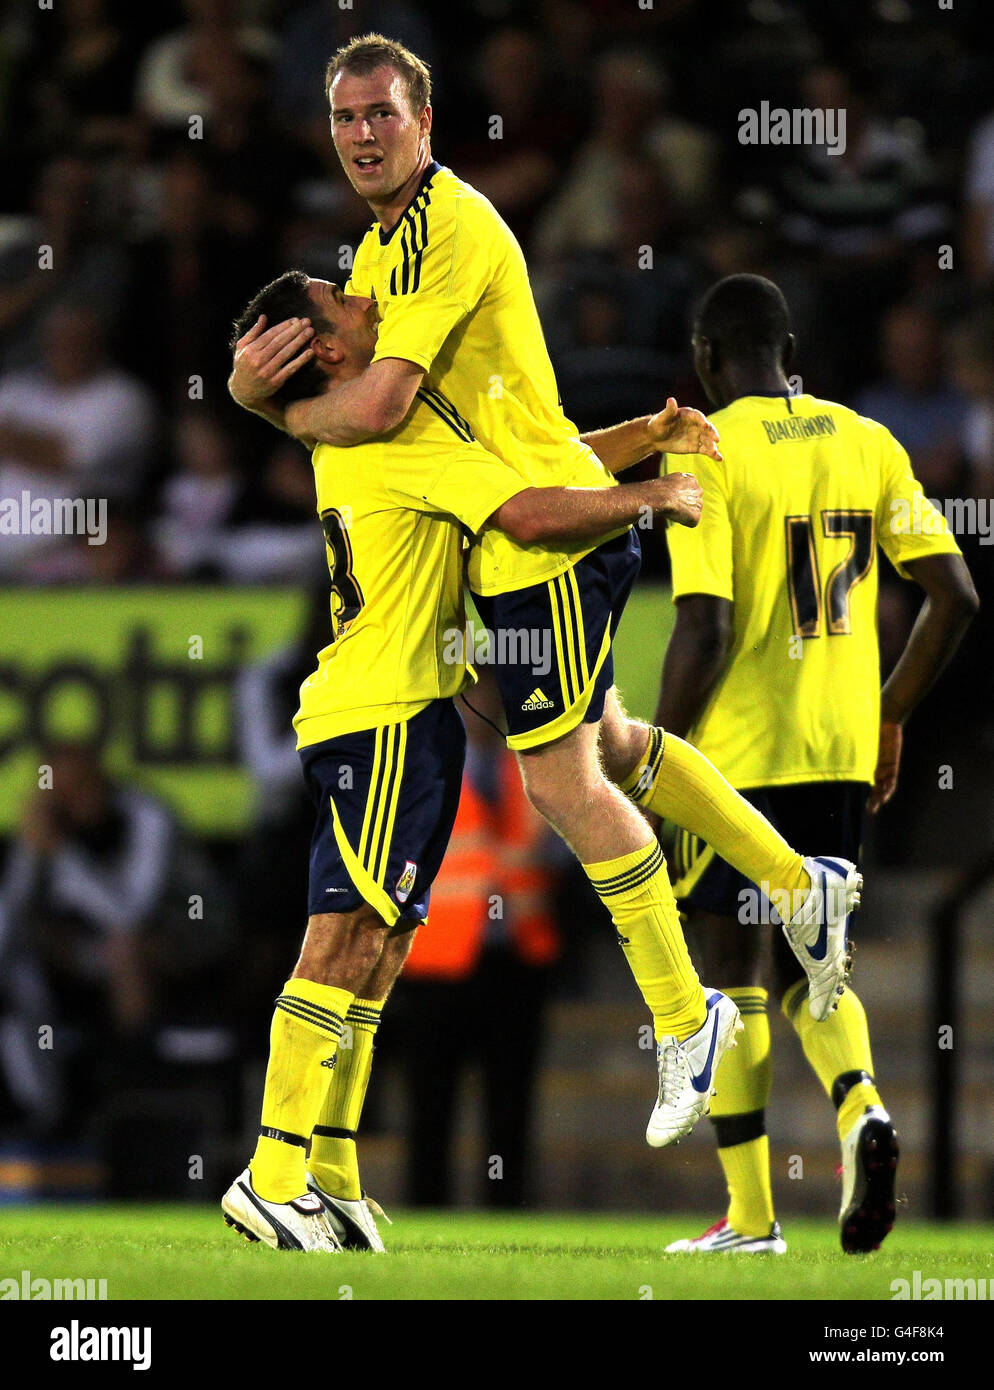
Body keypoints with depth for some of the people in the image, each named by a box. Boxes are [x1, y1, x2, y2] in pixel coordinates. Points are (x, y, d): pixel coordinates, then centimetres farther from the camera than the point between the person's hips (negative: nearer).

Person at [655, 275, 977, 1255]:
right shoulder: (867, 443, 8)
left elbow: (704, 629, -16)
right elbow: (955, 596, 5)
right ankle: (859, 1105, -12)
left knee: (732, 967, 5)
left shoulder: (706, 457, -9)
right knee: (808, 964, 17)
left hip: (737, 750, -5)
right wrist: (889, 719, 15)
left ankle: (750, 1214, 6)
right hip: (842, 750, 5)